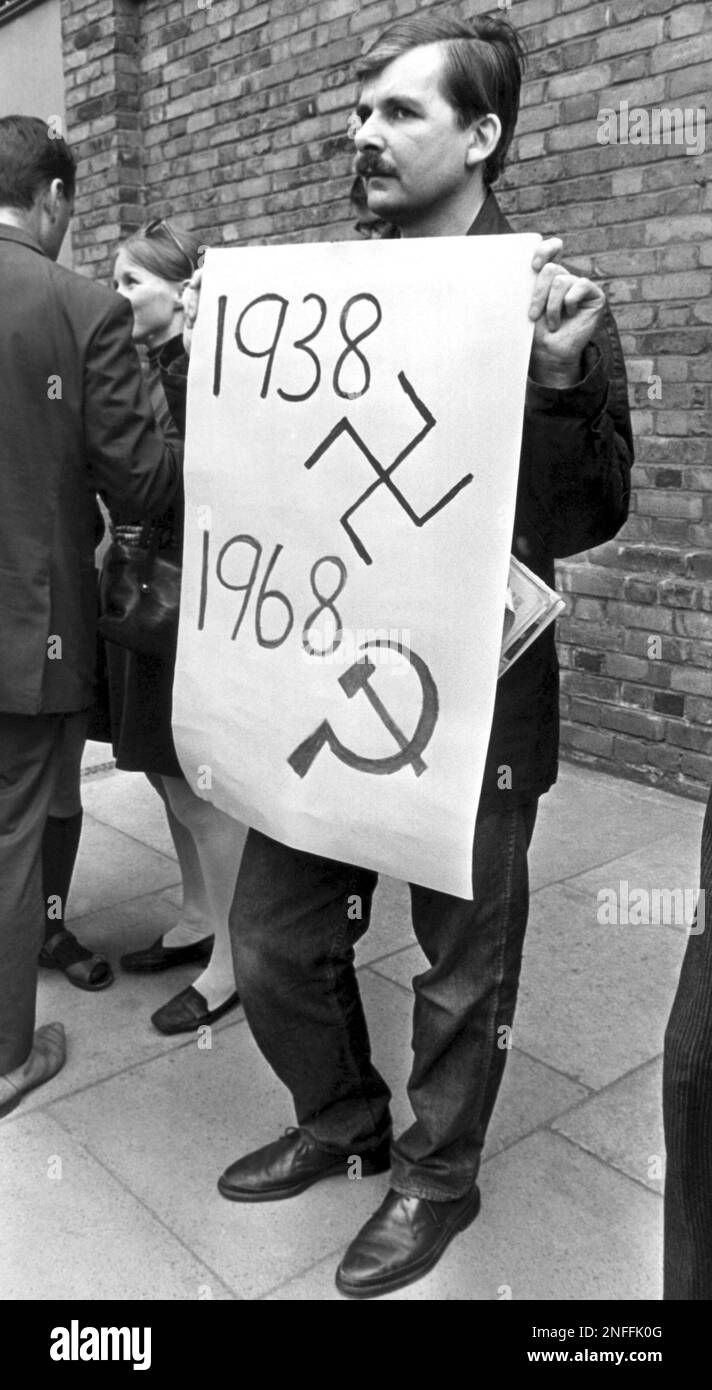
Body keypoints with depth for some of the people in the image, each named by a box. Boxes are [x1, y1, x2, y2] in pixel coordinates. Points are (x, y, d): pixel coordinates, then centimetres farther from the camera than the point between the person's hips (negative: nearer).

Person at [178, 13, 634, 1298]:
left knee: (462, 962, 13)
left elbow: (583, 522, -12)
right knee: (272, 939, 15)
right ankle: (341, 1119, 43)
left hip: (471, 702, -5)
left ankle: (438, 1173, 40)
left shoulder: (548, 300, -8)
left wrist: (560, 377, -28)